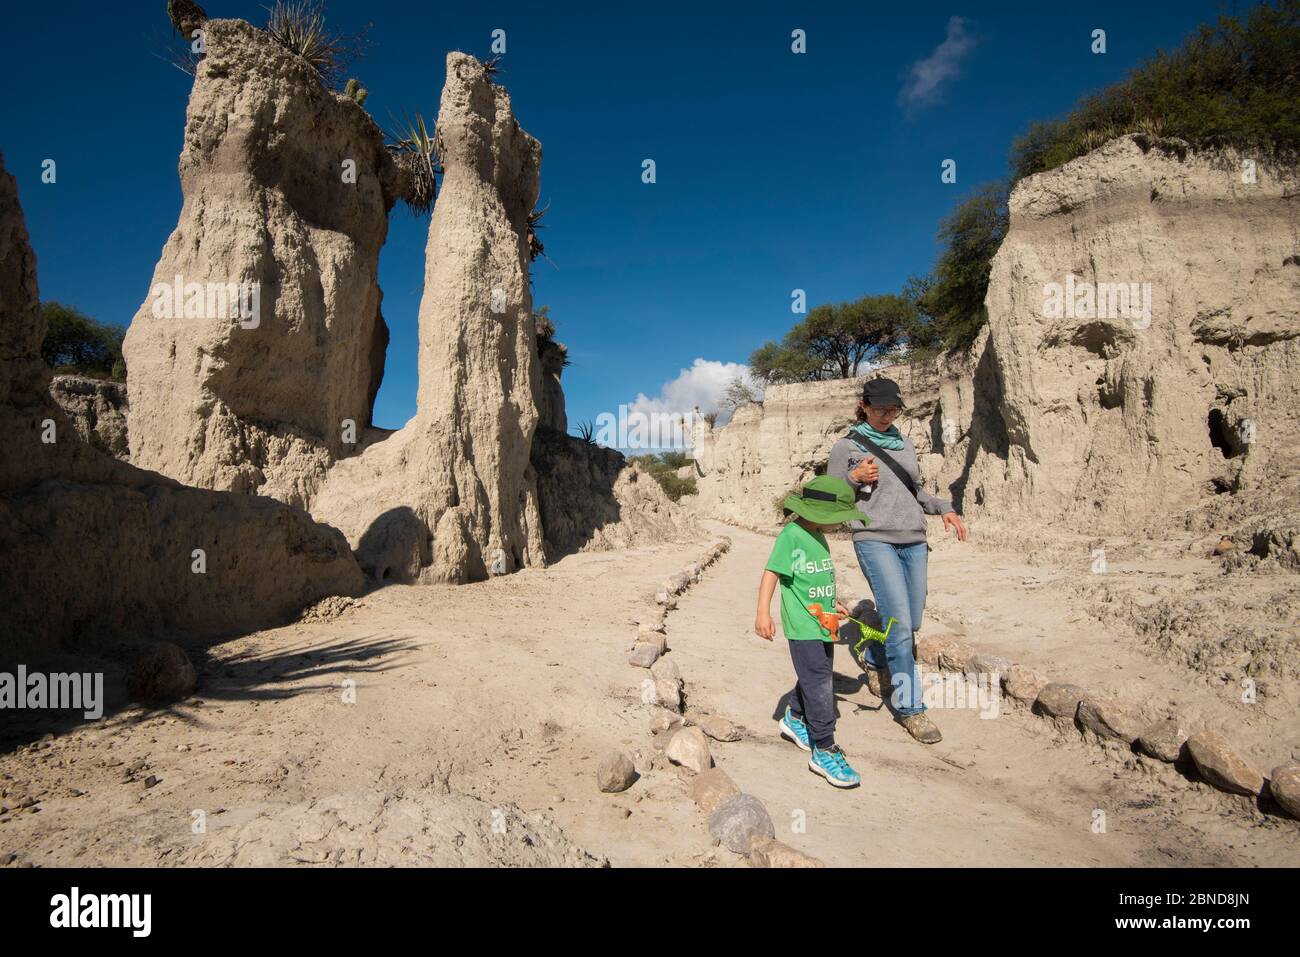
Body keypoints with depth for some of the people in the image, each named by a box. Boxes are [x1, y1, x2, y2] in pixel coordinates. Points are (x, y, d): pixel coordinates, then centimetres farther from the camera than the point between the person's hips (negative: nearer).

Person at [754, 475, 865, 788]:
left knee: (813, 677, 20)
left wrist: (833, 603, 32)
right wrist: (763, 612, -26)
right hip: (803, 627, -9)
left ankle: (795, 720, 42)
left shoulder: (818, 537, 11)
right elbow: (772, 572, -19)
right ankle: (824, 751, 0)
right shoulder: (791, 535, -16)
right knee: (818, 684, -8)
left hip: (823, 624, 9)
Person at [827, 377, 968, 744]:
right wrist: (854, 477, -14)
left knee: (910, 622, 11)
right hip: (875, 540, -6)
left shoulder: (905, 445, 16)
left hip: (914, 542, 6)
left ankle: (872, 659, 40)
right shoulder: (846, 447, 1)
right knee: (899, 623, -12)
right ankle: (910, 708, 0)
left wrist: (944, 508, 9)